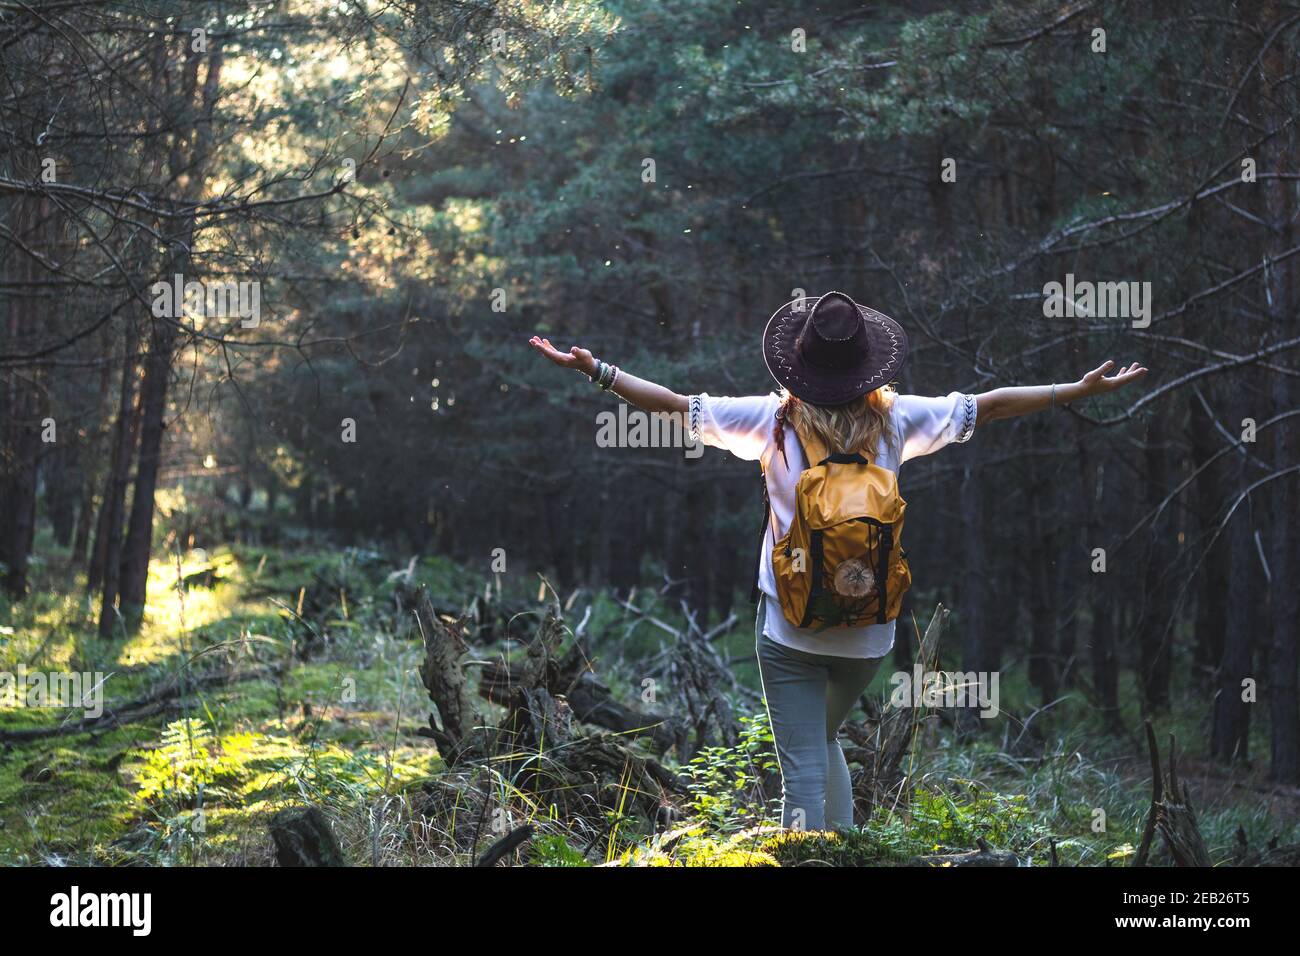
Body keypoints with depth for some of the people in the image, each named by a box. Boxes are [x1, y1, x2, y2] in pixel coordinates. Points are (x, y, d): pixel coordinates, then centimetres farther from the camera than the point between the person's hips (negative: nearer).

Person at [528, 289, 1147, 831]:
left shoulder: (773, 420, -8)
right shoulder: (894, 421, -2)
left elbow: (677, 406, -6)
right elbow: (987, 406, 5)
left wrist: (595, 370, 1)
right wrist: (1080, 391, 14)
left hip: (789, 628, -3)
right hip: (869, 632, 3)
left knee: (804, 770, -1)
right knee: (821, 739, 27)